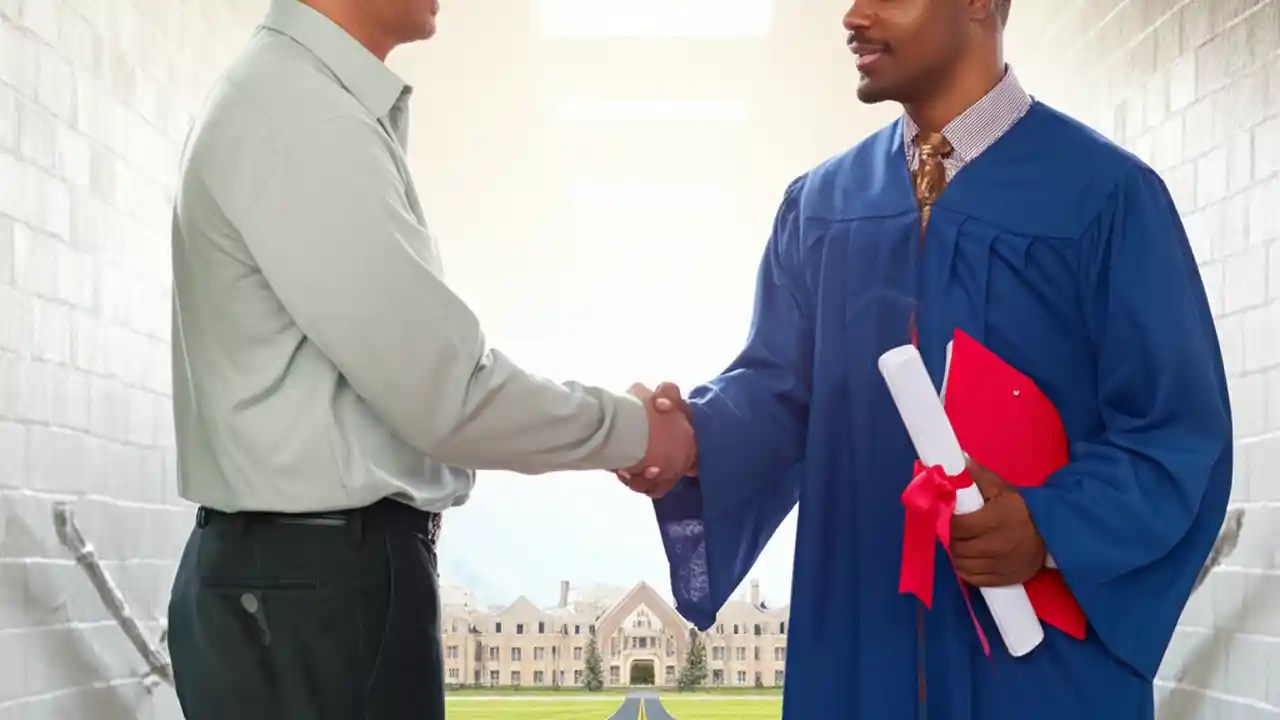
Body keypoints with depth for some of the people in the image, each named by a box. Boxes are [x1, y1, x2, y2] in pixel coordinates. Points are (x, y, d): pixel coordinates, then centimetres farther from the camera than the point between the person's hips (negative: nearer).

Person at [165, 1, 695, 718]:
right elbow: (445, 395, -18)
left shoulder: (304, 104, 11)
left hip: (306, 567, 9)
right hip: (318, 581, -9)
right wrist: (632, 430, -5)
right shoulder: (301, 121, -19)